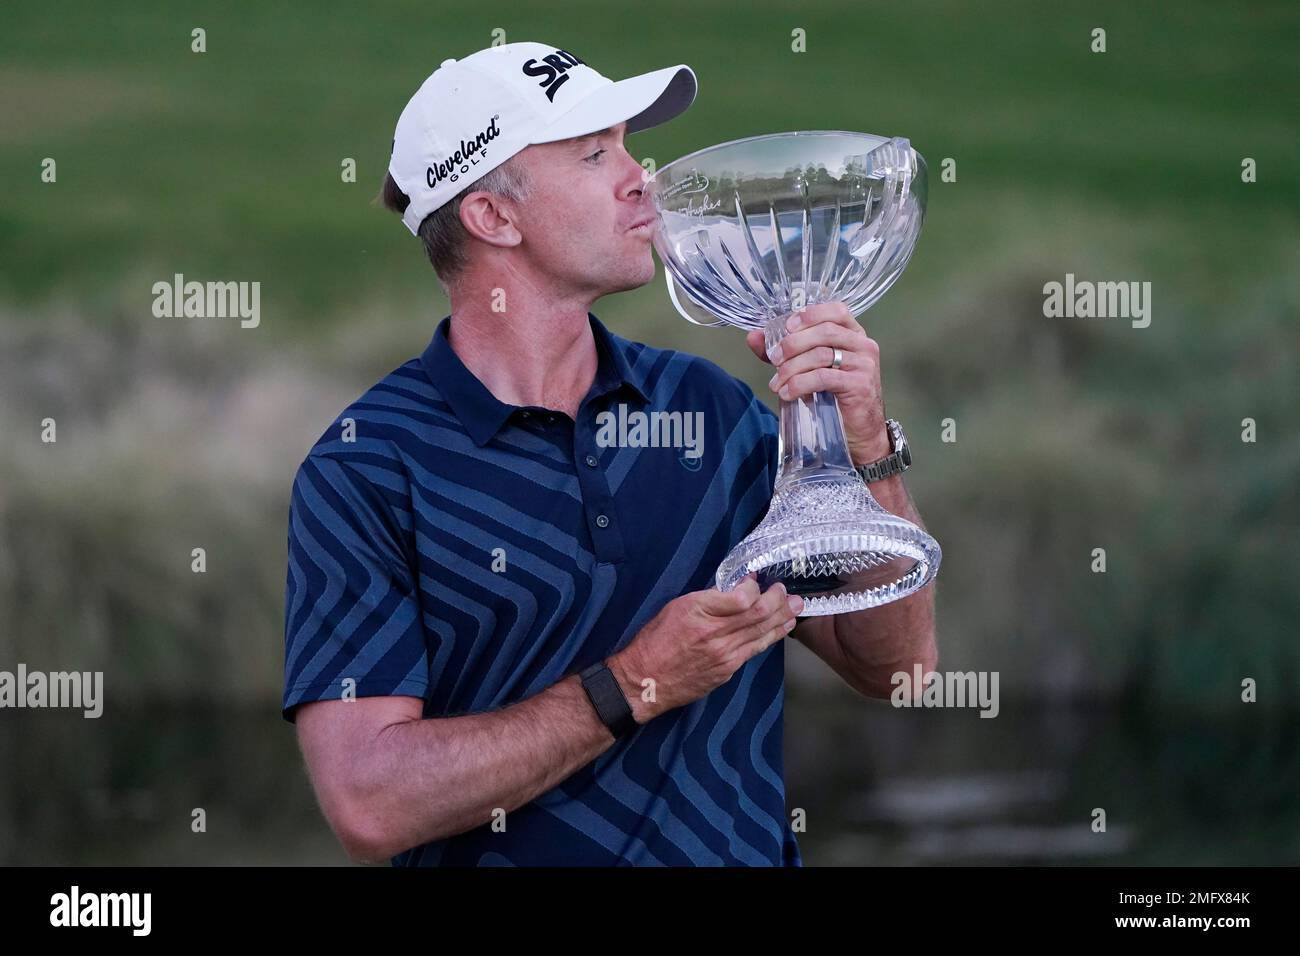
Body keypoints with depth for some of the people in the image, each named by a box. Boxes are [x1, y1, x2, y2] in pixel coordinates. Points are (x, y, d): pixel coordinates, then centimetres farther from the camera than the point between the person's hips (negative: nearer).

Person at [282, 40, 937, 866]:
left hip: (745, 847, 2)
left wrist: (866, 448, -4)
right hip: (516, 857, -2)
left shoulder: (704, 403, 8)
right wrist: (636, 687, -14)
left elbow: (896, 665, 9)